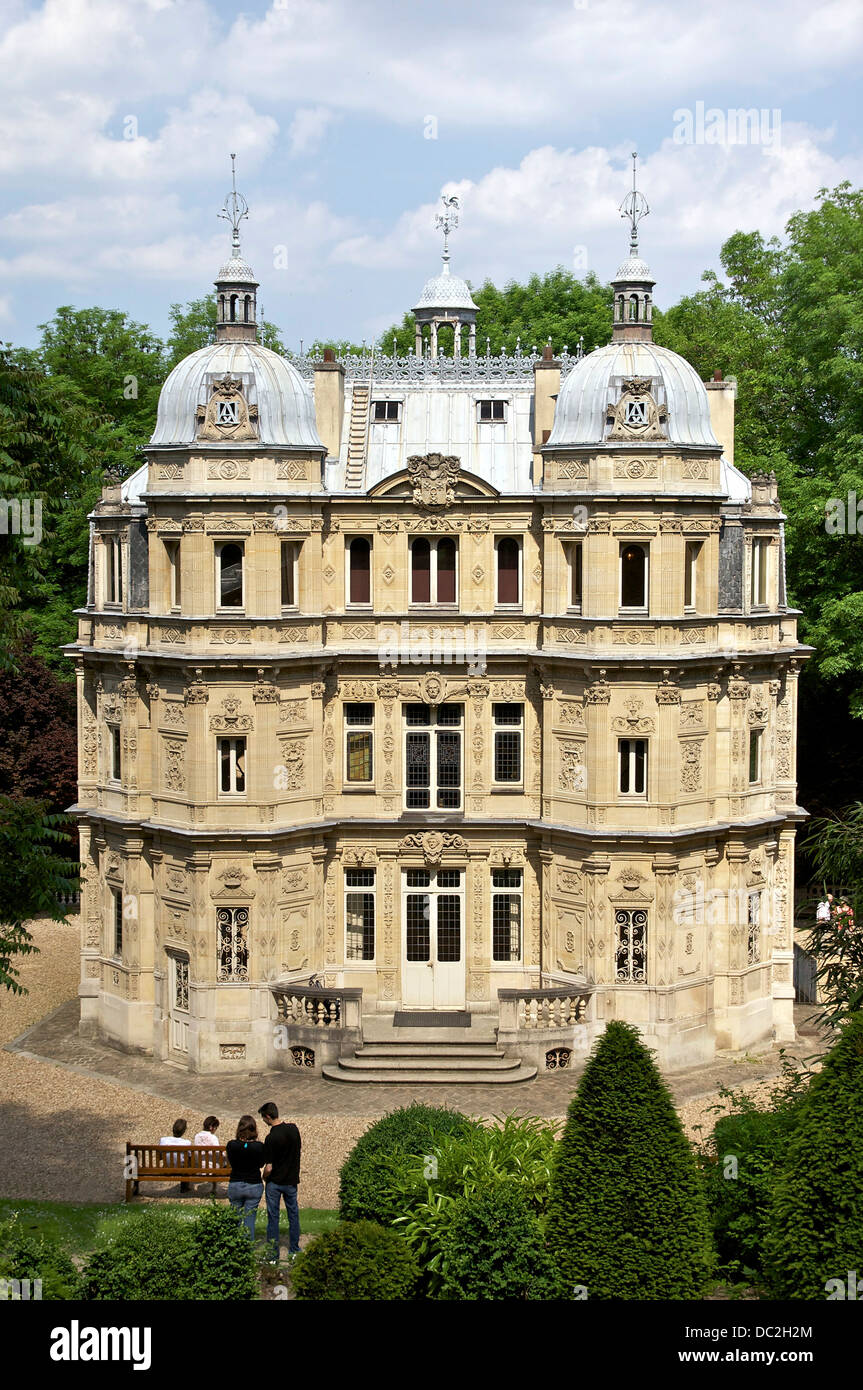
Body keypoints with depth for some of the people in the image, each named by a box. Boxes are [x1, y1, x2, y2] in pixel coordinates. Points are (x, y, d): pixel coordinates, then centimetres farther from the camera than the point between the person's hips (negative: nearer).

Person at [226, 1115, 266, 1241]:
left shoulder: (231, 1145, -12)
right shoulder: (259, 1146, -13)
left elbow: (230, 1162, 3)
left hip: (235, 1186, 1)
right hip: (254, 1185, -1)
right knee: (249, 1220, 6)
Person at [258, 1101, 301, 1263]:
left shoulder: (271, 1138, -22)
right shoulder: (293, 1129, -5)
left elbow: (268, 1168, -19)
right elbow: (300, 1146, 14)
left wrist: (264, 1178, 1)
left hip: (274, 1183, -5)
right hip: (291, 1180, 5)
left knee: (273, 1218, 4)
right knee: (293, 1215, 15)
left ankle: (273, 1255, 7)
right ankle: (294, 1252, 21)